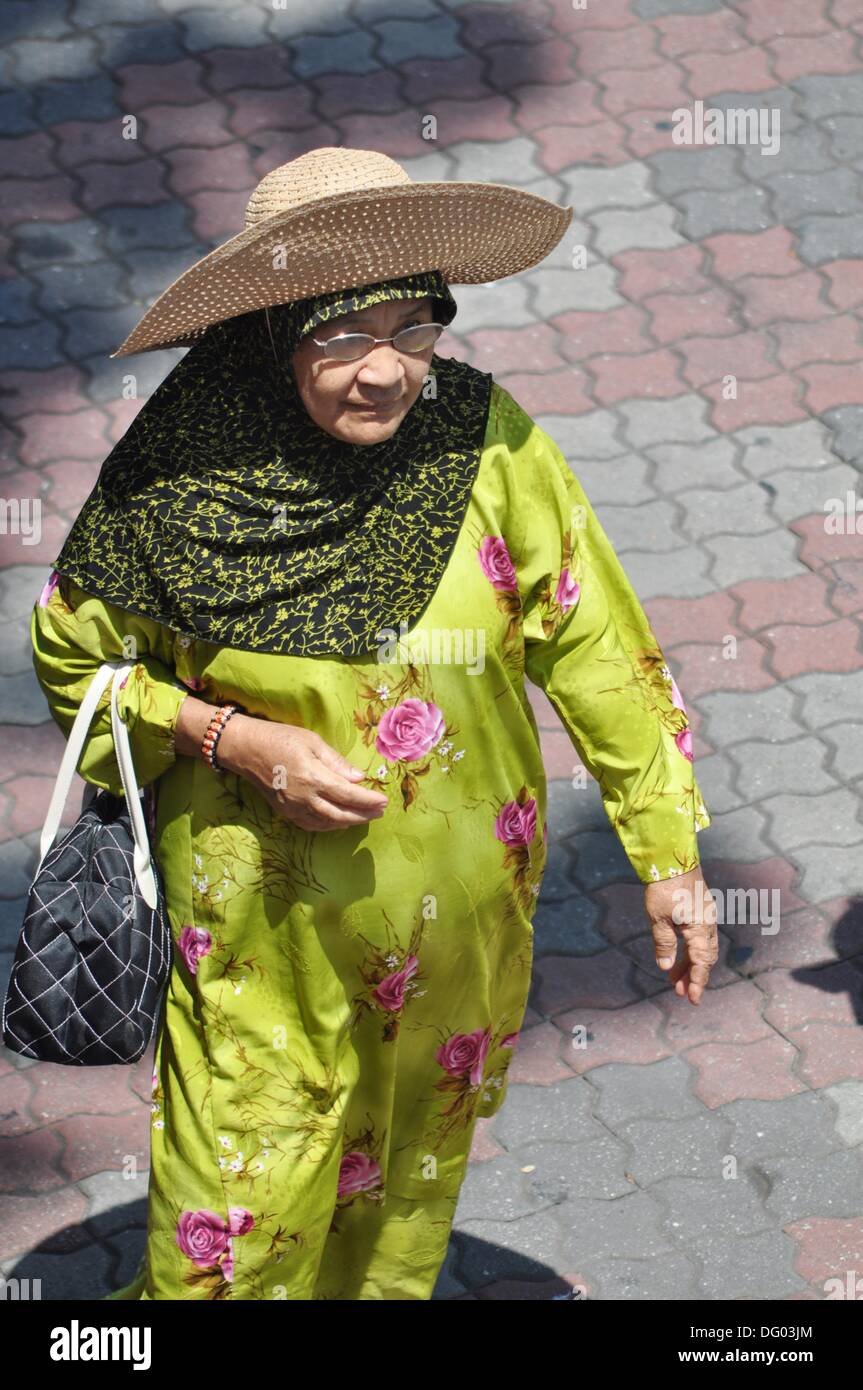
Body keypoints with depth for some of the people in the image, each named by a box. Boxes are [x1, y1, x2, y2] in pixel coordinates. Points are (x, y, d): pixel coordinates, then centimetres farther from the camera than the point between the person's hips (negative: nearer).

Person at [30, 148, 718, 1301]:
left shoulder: (486, 447, -17)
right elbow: (74, 652, -3)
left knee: (417, 1156, 23)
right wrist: (239, 741, -18)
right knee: (242, 1203, 4)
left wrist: (669, 858, -5)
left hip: (456, 899, 2)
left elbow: (596, 647, -7)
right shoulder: (183, 470, -18)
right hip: (259, 912, -2)